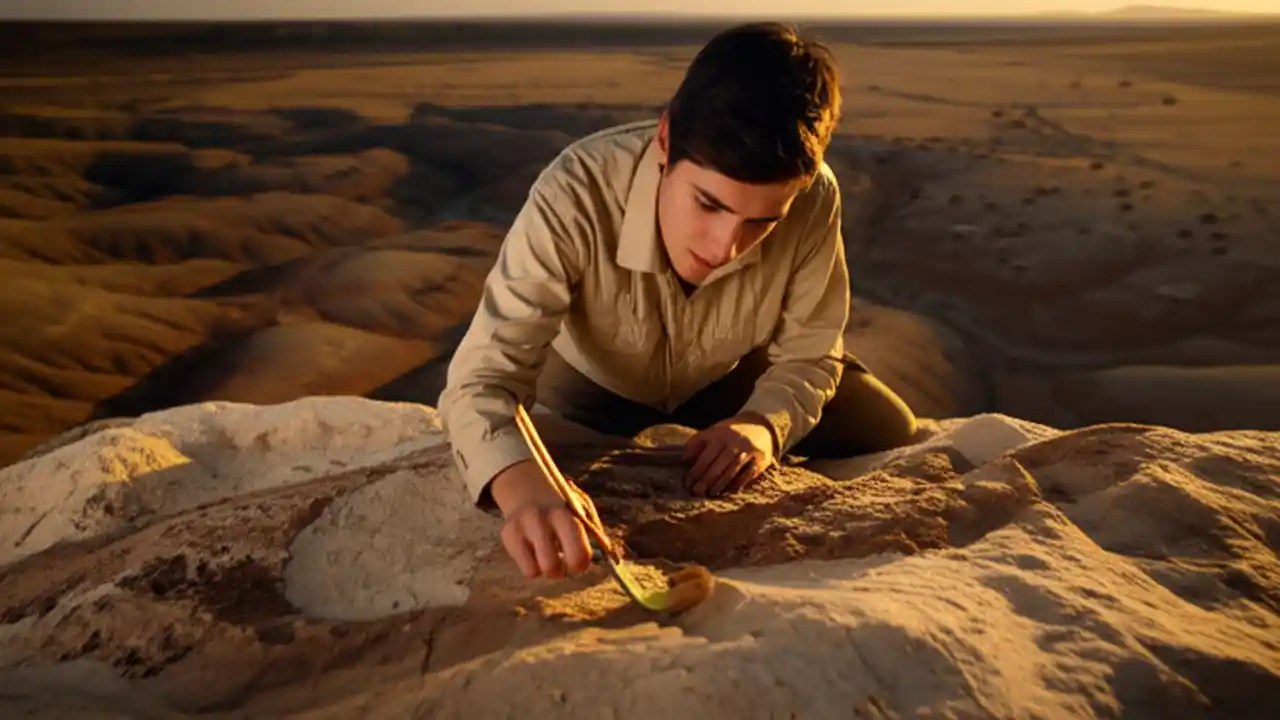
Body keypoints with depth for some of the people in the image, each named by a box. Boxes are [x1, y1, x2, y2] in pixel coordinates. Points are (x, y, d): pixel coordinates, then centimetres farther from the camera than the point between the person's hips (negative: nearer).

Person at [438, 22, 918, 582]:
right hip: (594, 383, -1)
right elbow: (481, 379, -45)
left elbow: (807, 354, -18)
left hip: (731, 373, 2)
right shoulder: (575, 195, -41)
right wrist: (526, 490, -66)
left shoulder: (813, 201, -33)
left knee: (886, 431, -3)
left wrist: (764, 424, -41)